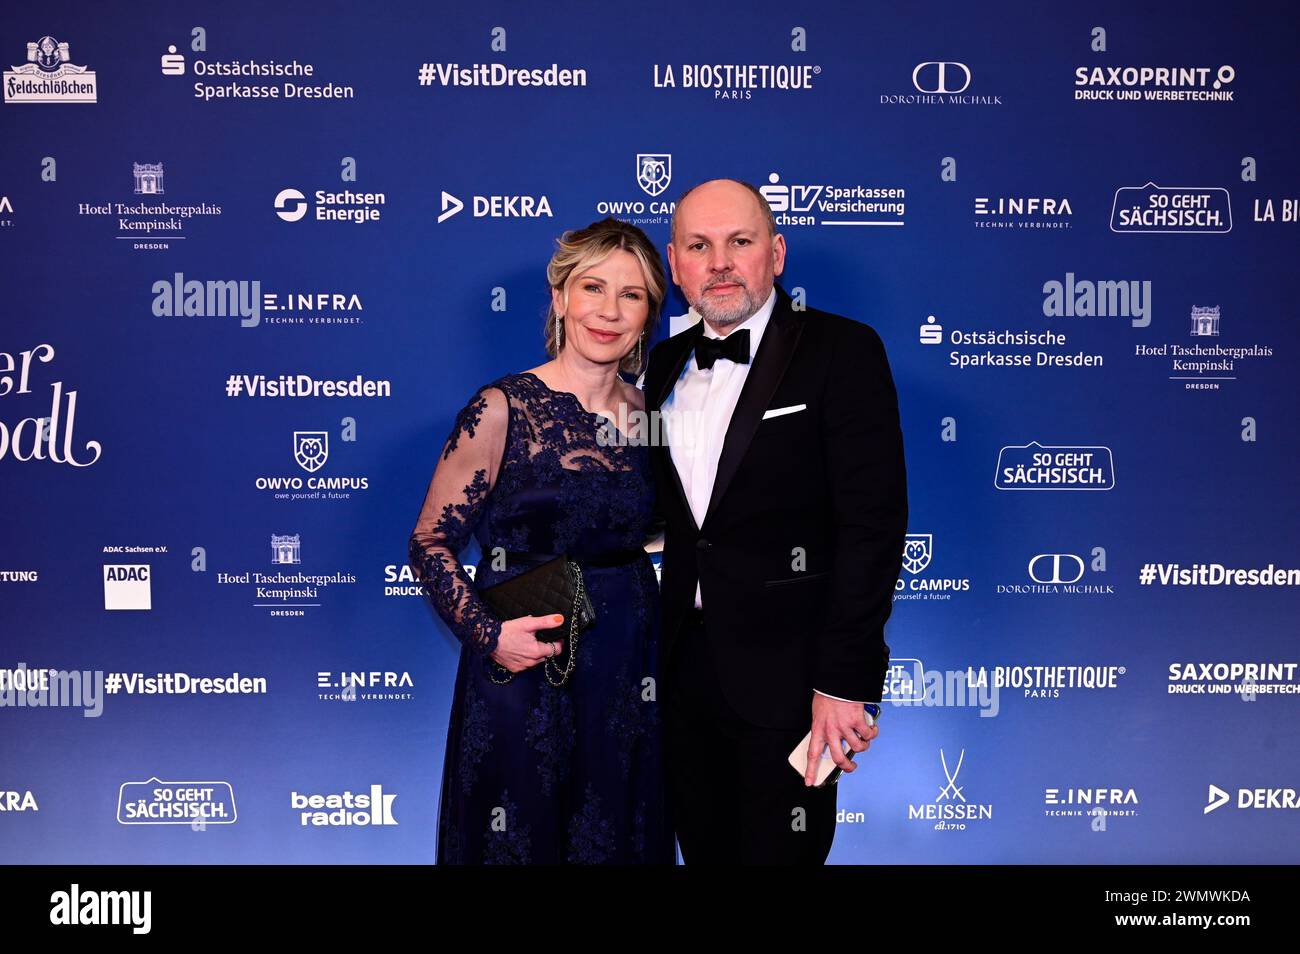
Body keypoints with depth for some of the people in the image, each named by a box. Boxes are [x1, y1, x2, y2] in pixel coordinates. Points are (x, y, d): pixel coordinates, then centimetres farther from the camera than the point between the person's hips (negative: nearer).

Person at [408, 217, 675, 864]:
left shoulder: (648, 415, 3)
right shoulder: (502, 410, -12)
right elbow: (430, 543, -9)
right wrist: (488, 633, -19)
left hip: (629, 669, 5)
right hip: (523, 668, -4)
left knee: (618, 839, 18)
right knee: (519, 840, 12)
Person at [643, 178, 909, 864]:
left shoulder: (842, 351, -8)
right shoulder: (665, 365, 11)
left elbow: (873, 522, -14)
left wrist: (845, 679, -18)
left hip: (786, 678, -5)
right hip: (682, 669, 6)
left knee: (777, 852, 5)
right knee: (703, 850, 17)